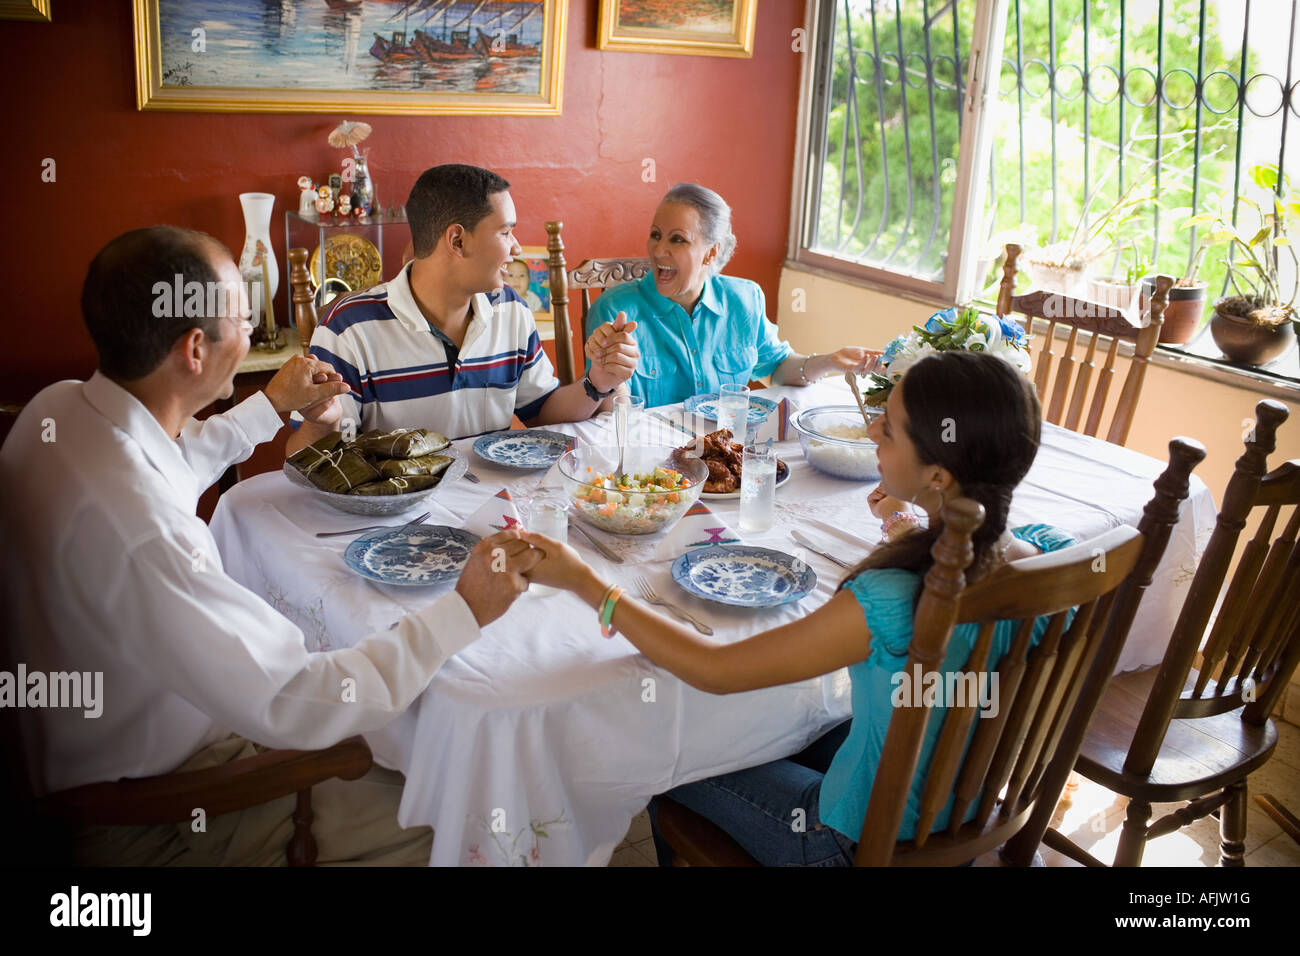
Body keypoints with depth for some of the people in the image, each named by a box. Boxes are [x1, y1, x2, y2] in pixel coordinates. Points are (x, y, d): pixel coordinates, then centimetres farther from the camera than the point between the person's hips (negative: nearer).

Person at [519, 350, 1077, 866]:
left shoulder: (893, 603, -38)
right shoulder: (1050, 553, -18)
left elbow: (715, 671, -26)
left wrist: (582, 581, -19)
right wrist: (915, 530, 6)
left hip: (865, 844, -7)